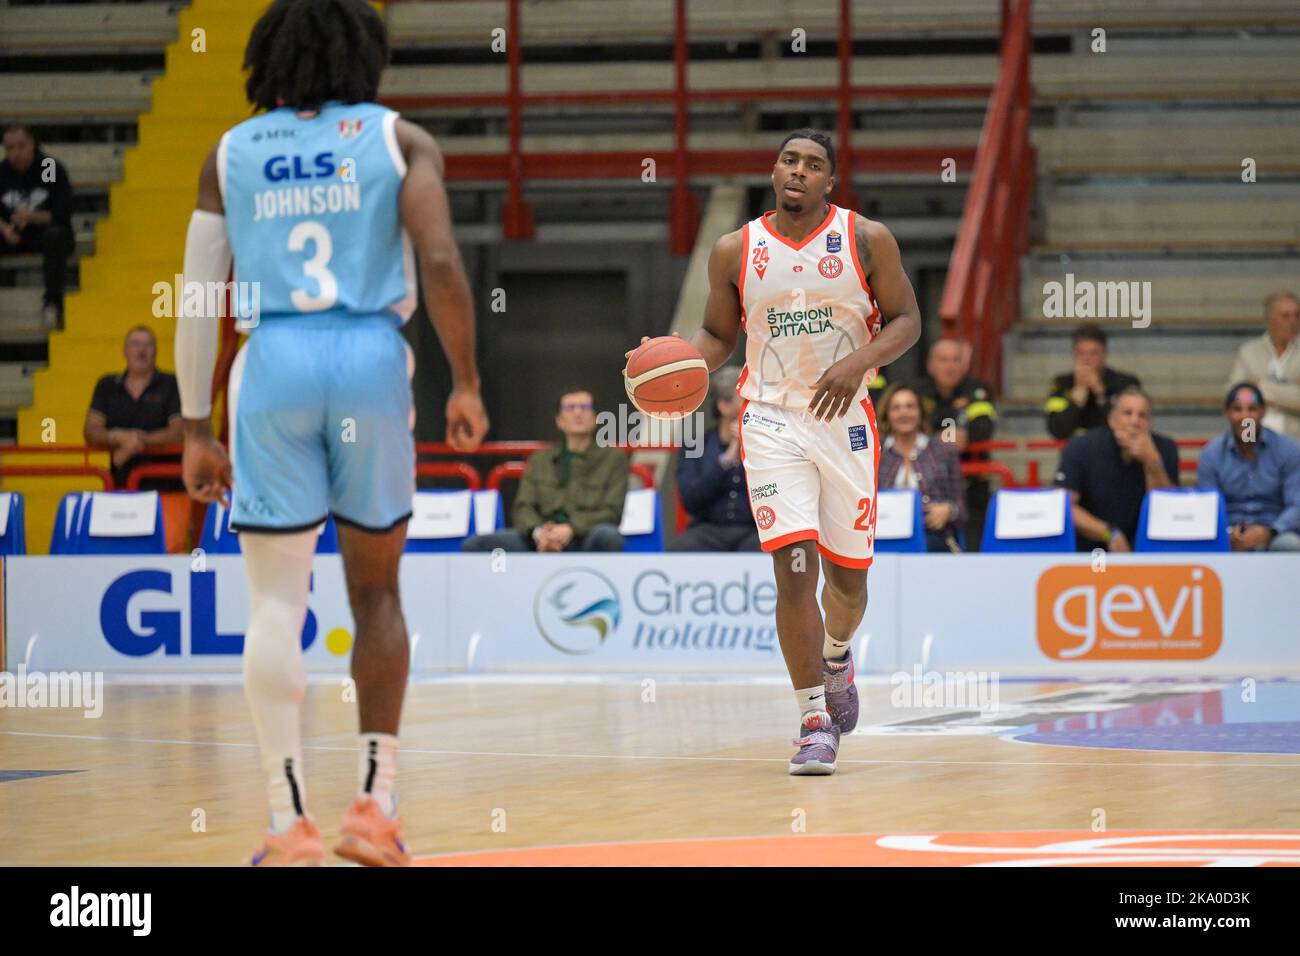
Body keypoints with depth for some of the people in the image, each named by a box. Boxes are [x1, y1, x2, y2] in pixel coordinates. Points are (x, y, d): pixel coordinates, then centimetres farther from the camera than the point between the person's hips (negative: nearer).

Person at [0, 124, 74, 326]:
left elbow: (63, 215, -12)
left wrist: (32, 217, -28)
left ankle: (53, 302, -37)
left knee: (55, 236, -38)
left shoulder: (53, 170, -8)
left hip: (44, 232, -3)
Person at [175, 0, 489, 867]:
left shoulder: (231, 153, 12)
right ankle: (375, 807, 12)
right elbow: (442, 263, -7)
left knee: (278, 599, 1)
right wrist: (466, 383, 1)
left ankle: (293, 823, -5)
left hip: (273, 362, 0)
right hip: (370, 356, 0)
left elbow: (197, 300, 8)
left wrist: (197, 428, 13)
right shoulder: (398, 140, 7)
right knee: (376, 591, 14)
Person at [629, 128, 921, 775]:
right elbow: (718, 334, 11)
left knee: (848, 572, 11)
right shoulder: (735, 251, 2)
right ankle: (815, 721, -10)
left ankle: (836, 658, 46)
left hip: (845, 418, 1)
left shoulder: (867, 240, -2)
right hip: (771, 421, -1)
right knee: (794, 568, -14)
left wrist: (858, 363, -19)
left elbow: (905, 320, -1)